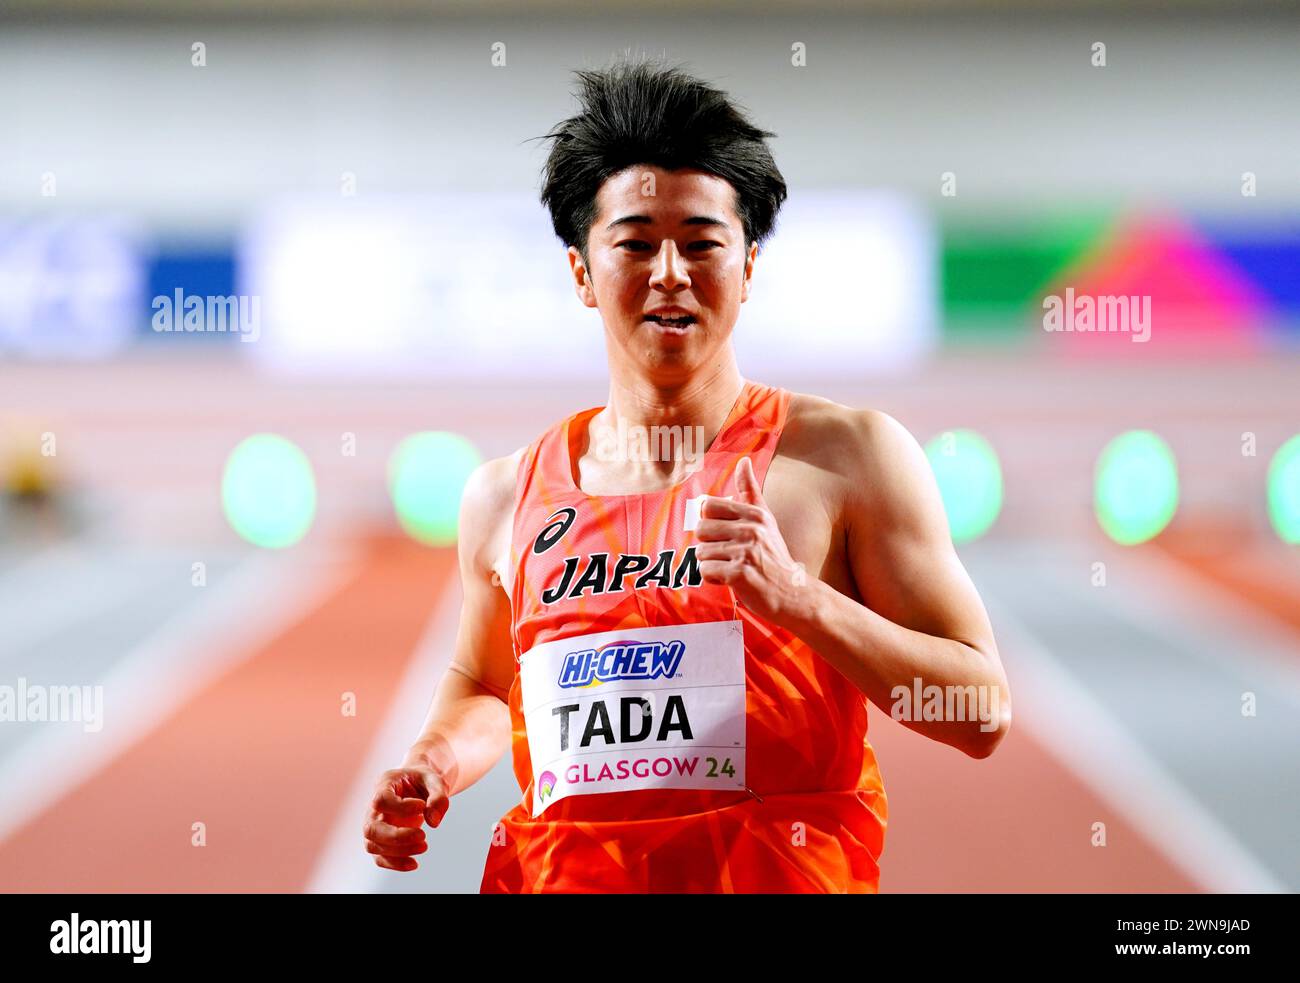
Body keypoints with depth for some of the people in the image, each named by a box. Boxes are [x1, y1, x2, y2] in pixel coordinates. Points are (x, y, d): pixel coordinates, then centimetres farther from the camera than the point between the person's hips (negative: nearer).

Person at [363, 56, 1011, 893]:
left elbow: (982, 715, -1)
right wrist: (434, 768, 8)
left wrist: (796, 598, -12)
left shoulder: (850, 455, 3)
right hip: (559, 873, 5)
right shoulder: (507, 496, 12)